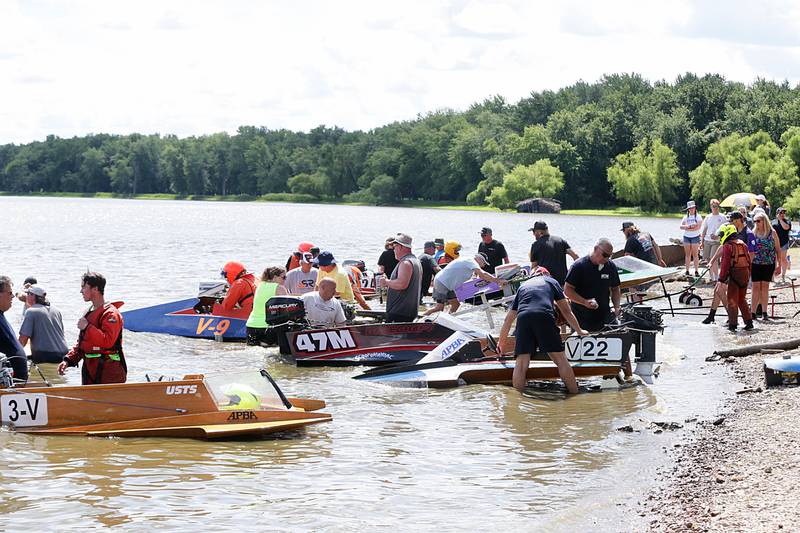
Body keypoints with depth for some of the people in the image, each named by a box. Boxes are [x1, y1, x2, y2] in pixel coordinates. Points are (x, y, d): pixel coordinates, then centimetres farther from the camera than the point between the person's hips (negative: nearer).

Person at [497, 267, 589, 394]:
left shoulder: (522, 286, 36)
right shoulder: (551, 281, 31)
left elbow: (508, 318, 39)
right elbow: (566, 311, 30)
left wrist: (502, 340, 51)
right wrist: (579, 331, 43)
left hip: (523, 318, 2)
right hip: (545, 317, -2)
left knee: (521, 363, -1)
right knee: (560, 359, 2)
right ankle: (575, 395, 0)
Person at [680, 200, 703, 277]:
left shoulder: (698, 217, -1)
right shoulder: (686, 217, 9)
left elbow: (698, 227, -14)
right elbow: (681, 226, -1)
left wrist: (687, 228, -13)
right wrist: (690, 226, -17)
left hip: (695, 237, -3)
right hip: (686, 237, 3)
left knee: (695, 254, -5)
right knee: (687, 254, 5)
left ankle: (696, 271, -3)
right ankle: (687, 271, 8)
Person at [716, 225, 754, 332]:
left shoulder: (728, 246, -9)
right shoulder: (743, 244, 13)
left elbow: (725, 264, -14)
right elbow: (748, 260, 15)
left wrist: (722, 279, -10)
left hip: (734, 274, -7)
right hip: (745, 273, 7)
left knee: (732, 299, 1)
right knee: (742, 299, 16)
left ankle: (733, 323, -1)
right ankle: (748, 322, 13)